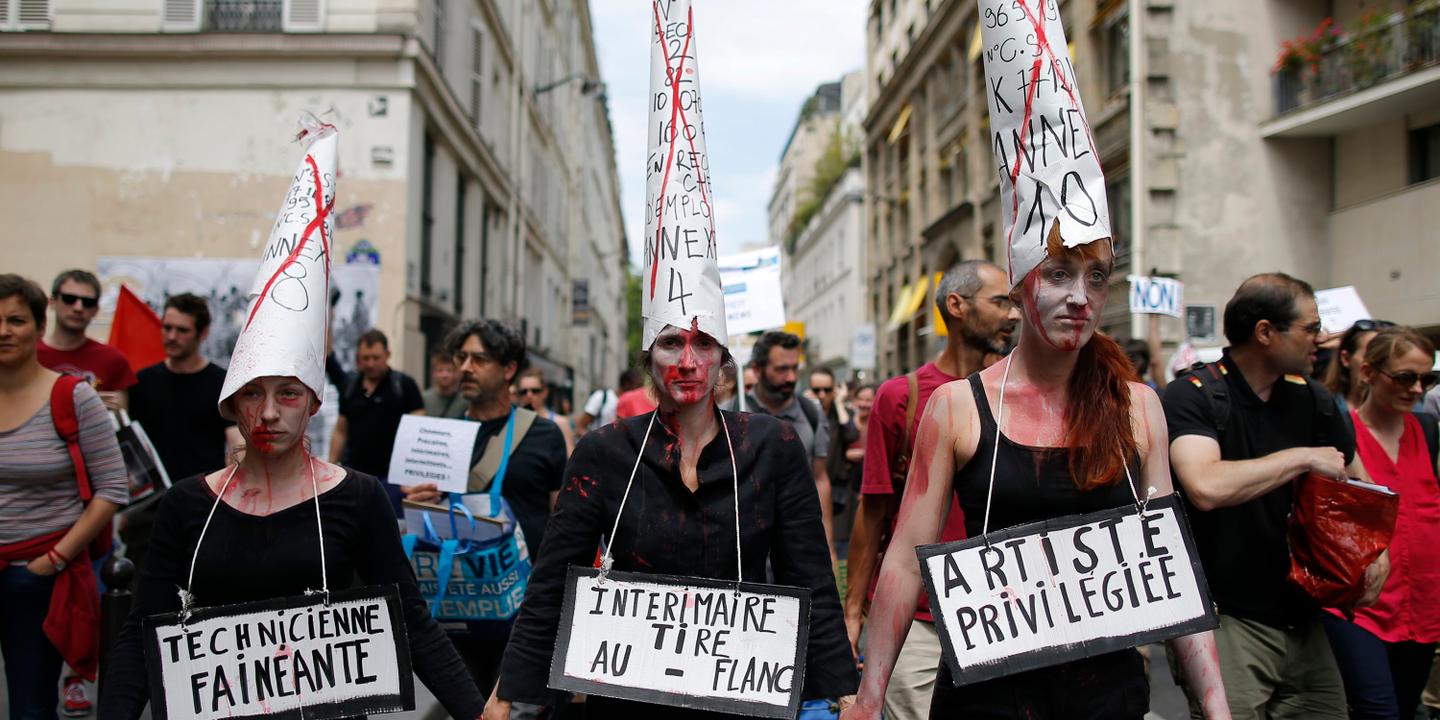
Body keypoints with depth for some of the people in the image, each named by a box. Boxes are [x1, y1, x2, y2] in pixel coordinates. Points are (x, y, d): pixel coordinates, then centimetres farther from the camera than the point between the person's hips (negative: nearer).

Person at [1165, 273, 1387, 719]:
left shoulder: (1312, 400, 8)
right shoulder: (1193, 397, -13)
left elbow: (1358, 484, 21)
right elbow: (1206, 487, -30)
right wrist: (1301, 457, -19)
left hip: (1301, 615, 7)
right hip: (1227, 619, -6)